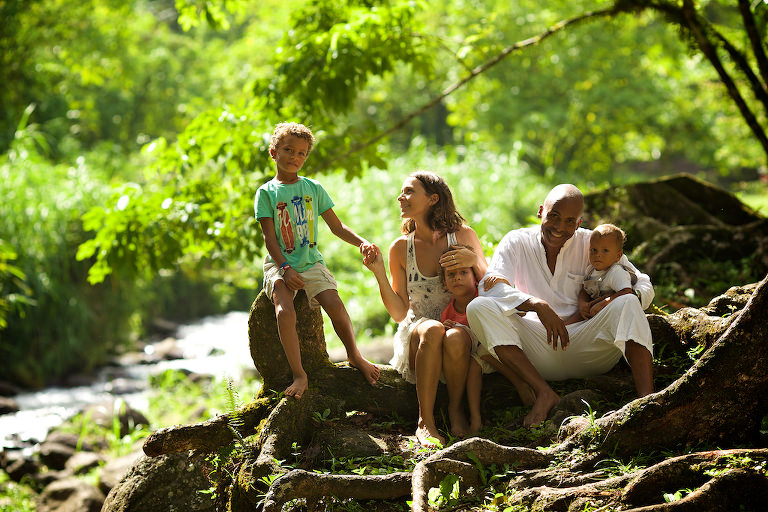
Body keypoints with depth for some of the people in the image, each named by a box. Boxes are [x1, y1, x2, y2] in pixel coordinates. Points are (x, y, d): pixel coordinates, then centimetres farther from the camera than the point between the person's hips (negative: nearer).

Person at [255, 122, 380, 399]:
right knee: (285, 311, -28)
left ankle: (354, 355, 6)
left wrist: (362, 243, -6)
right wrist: (285, 268, -16)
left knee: (335, 305, -21)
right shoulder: (266, 192, 3)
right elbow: (269, 236, -3)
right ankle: (299, 375, -21)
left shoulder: (313, 188, 10)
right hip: (279, 264, -2)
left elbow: (336, 227, 11)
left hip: (311, 262, 2)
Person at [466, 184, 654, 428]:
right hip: (537, 349, 0)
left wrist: (613, 301, -17)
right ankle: (543, 392, -30)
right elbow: (490, 287, -12)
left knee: (628, 304, -24)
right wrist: (538, 305, -28)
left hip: (585, 348, 0)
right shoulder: (517, 242, 6)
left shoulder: (590, 244, 7)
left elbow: (644, 285, 6)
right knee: (478, 308, -21)